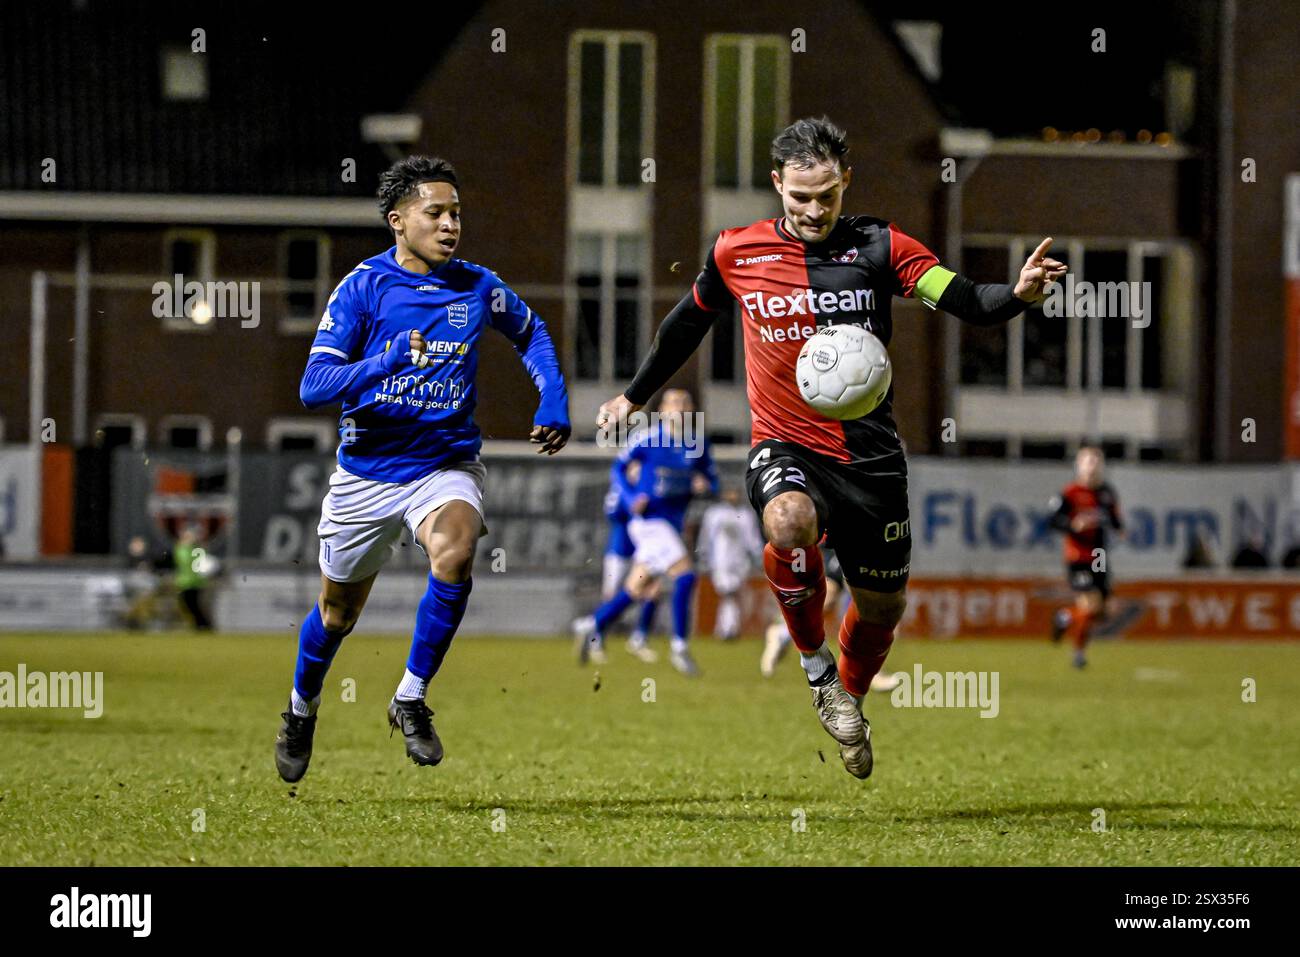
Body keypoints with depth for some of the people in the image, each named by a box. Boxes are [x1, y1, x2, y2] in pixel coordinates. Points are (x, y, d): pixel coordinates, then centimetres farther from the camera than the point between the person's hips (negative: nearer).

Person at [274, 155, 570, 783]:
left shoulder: (478, 288, -2)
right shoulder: (362, 288, -11)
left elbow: (531, 334, 20)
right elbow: (313, 387, -18)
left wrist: (554, 401, 6)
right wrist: (387, 363, -33)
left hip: (446, 464, 1)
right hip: (366, 469, -1)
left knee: (454, 553, -32)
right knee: (337, 612, 13)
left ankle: (411, 698, -16)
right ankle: (301, 708, 44)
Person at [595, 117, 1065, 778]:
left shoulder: (879, 246, -3)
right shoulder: (737, 252, 0)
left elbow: (968, 303, -12)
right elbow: (689, 322, 18)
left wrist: (1019, 293, -33)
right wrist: (635, 396, 28)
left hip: (871, 456, 1)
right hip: (784, 447, -1)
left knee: (882, 607, 9)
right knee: (790, 523, -35)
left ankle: (849, 702, 43)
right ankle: (816, 666, -10)